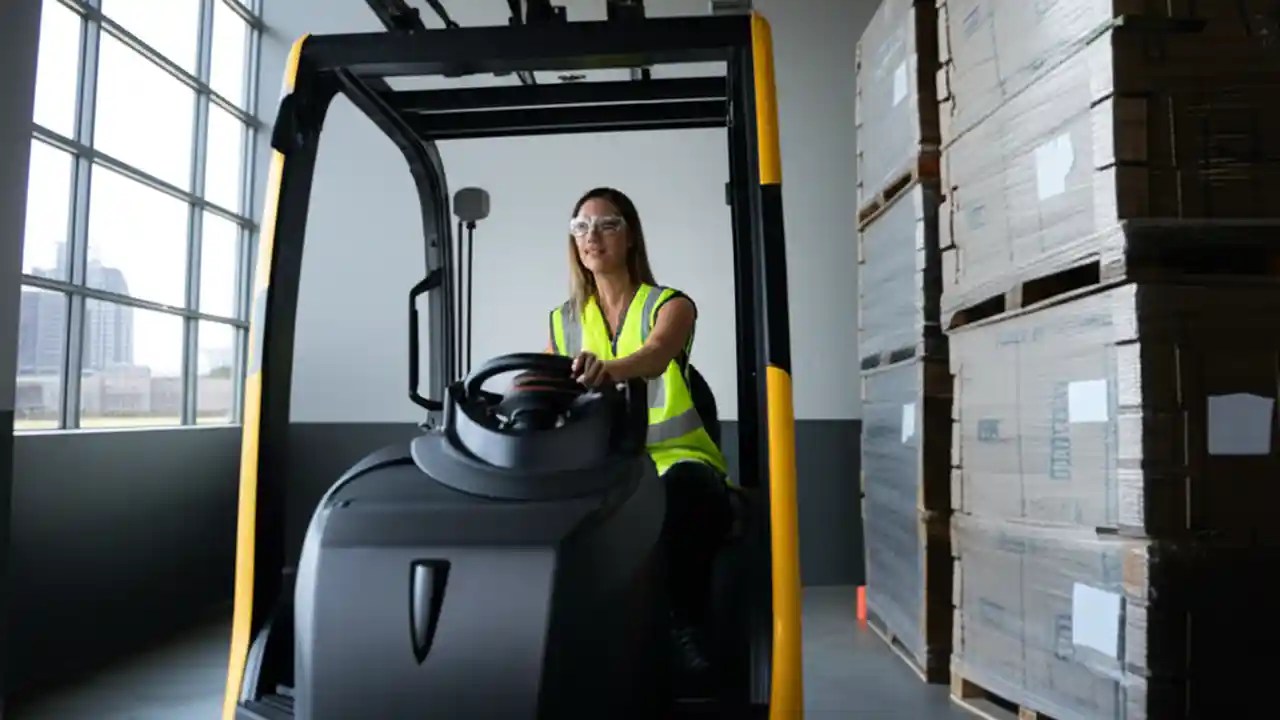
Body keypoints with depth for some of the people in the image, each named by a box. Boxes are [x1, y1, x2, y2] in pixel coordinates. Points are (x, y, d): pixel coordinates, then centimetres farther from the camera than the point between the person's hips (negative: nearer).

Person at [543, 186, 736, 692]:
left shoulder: (670, 306, 0)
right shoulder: (563, 321, 14)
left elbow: (656, 355, -24)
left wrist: (610, 369, -47)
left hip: (675, 460, -3)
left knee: (682, 493, -38)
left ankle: (686, 633, -32)